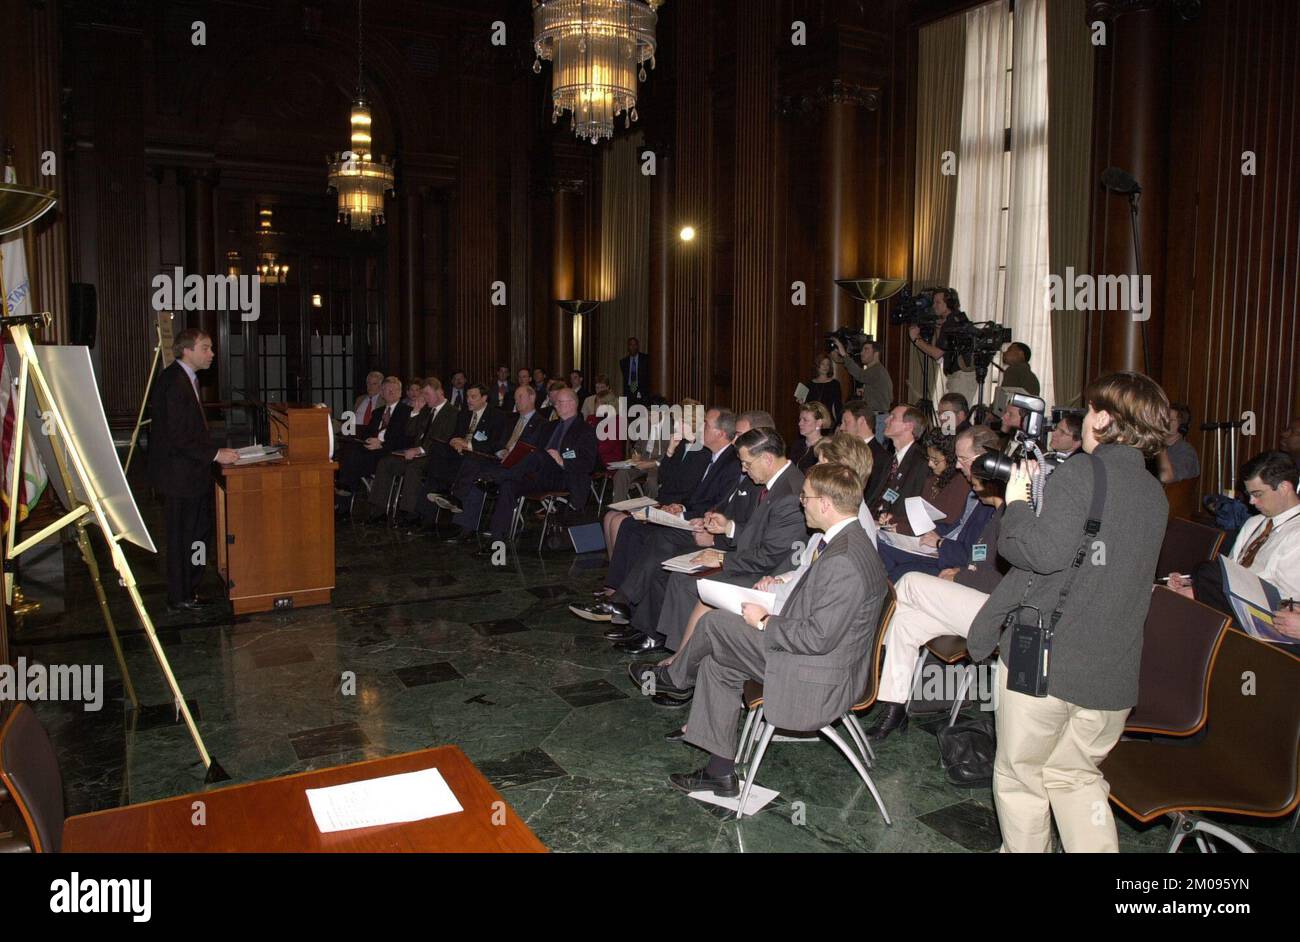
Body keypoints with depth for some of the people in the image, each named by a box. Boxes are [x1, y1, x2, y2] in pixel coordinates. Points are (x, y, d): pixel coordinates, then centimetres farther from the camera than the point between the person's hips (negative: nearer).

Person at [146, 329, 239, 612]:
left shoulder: (186, 379, 12)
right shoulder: (175, 383, -20)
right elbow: (178, 436, -24)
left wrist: (214, 450, 11)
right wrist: (215, 454, -21)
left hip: (189, 472, 10)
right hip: (179, 475, -10)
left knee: (198, 532, 16)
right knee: (182, 536, 1)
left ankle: (189, 591, 27)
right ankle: (180, 599, 14)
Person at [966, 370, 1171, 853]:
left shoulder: (1079, 473, -13)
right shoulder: (1156, 494, 12)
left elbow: (1045, 552, -24)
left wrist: (1016, 502, -6)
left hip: (1044, 656, -7)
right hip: (1114, 671, 7)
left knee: (1021, 777, 10)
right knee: (1076, 775, 22)